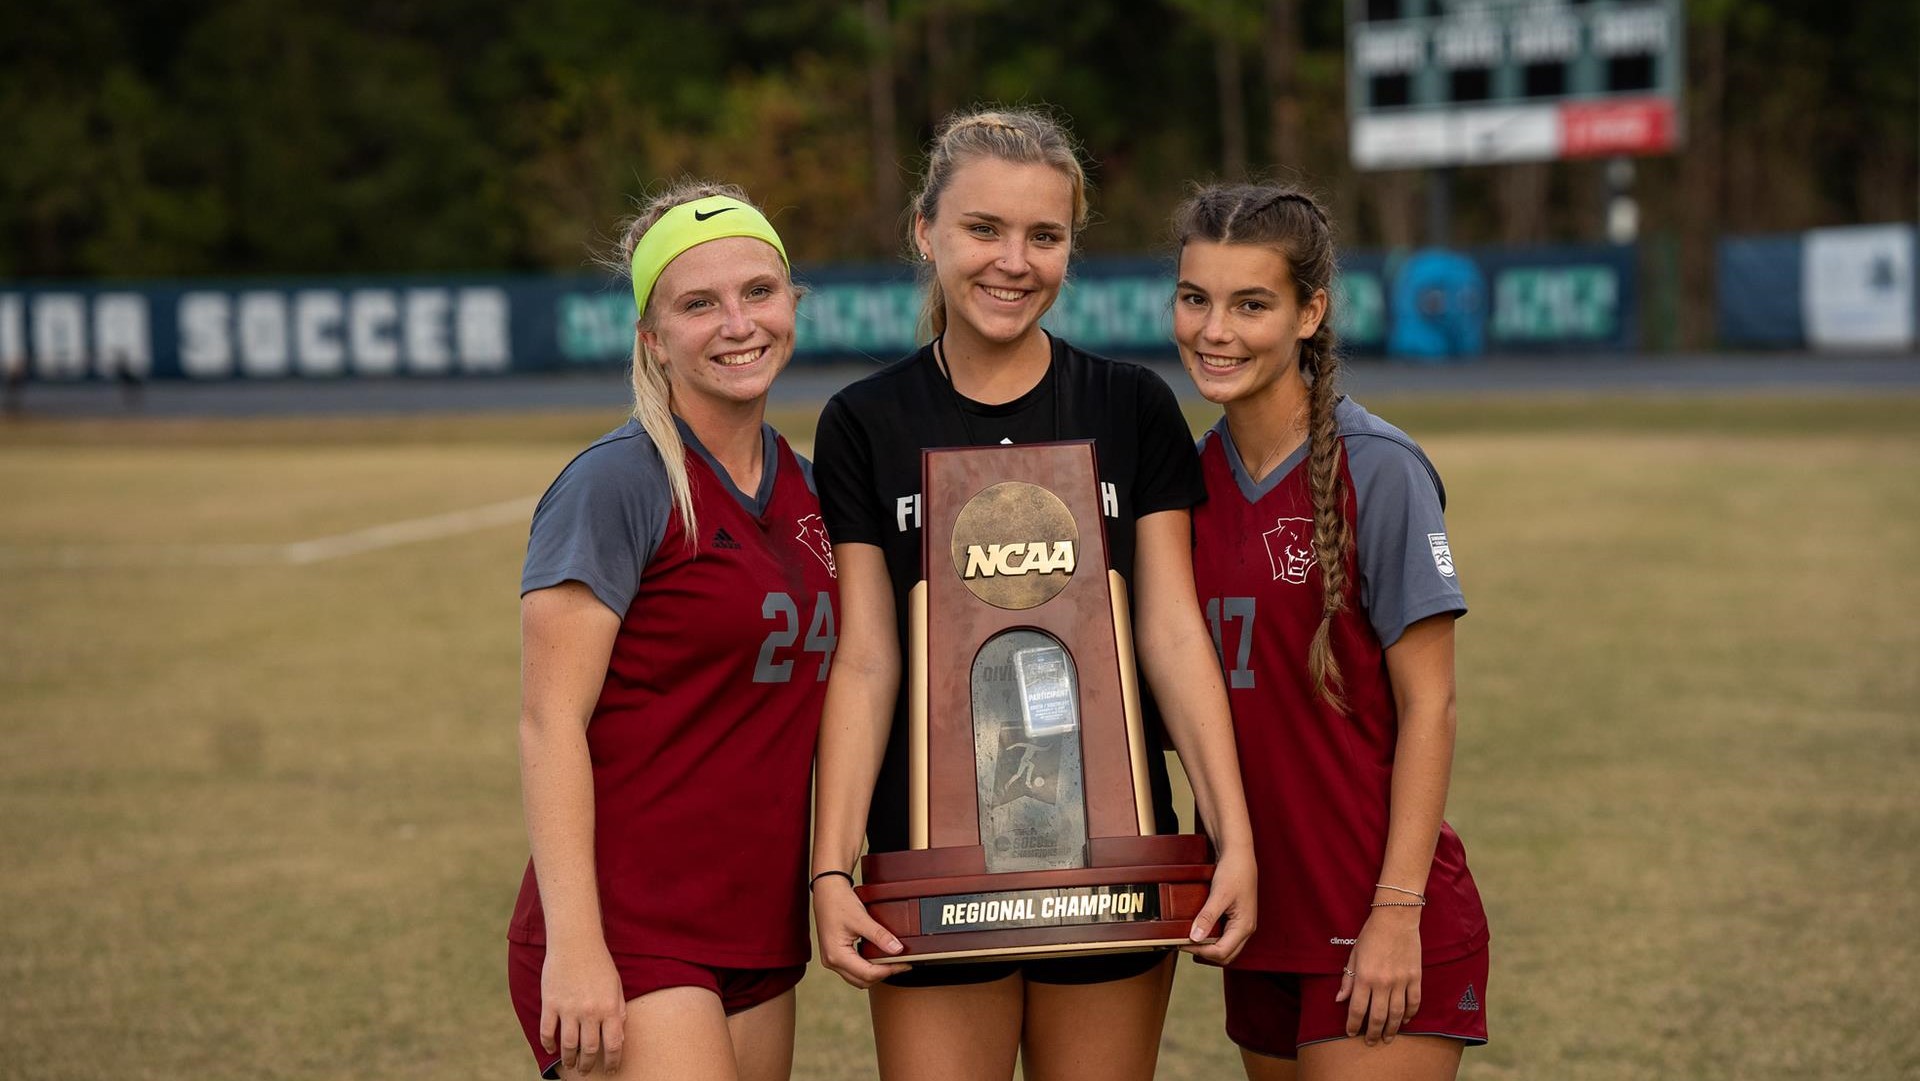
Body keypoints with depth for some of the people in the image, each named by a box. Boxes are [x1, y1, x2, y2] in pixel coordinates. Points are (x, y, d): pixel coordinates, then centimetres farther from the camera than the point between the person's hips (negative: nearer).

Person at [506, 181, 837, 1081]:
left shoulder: (801, 490, 12)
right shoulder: (617, 484, -10)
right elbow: (550, 722, -14)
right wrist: (574, 945, -20)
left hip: (758, 936, 7)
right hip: (627, 937, -7)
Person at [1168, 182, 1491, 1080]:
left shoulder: (1375, 469, -11)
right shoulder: (1199, 473, 7)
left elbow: (1427, 706, -12)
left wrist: (1397, 912, -15)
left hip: (1375, 936, -6)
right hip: (1265, 926, 6)